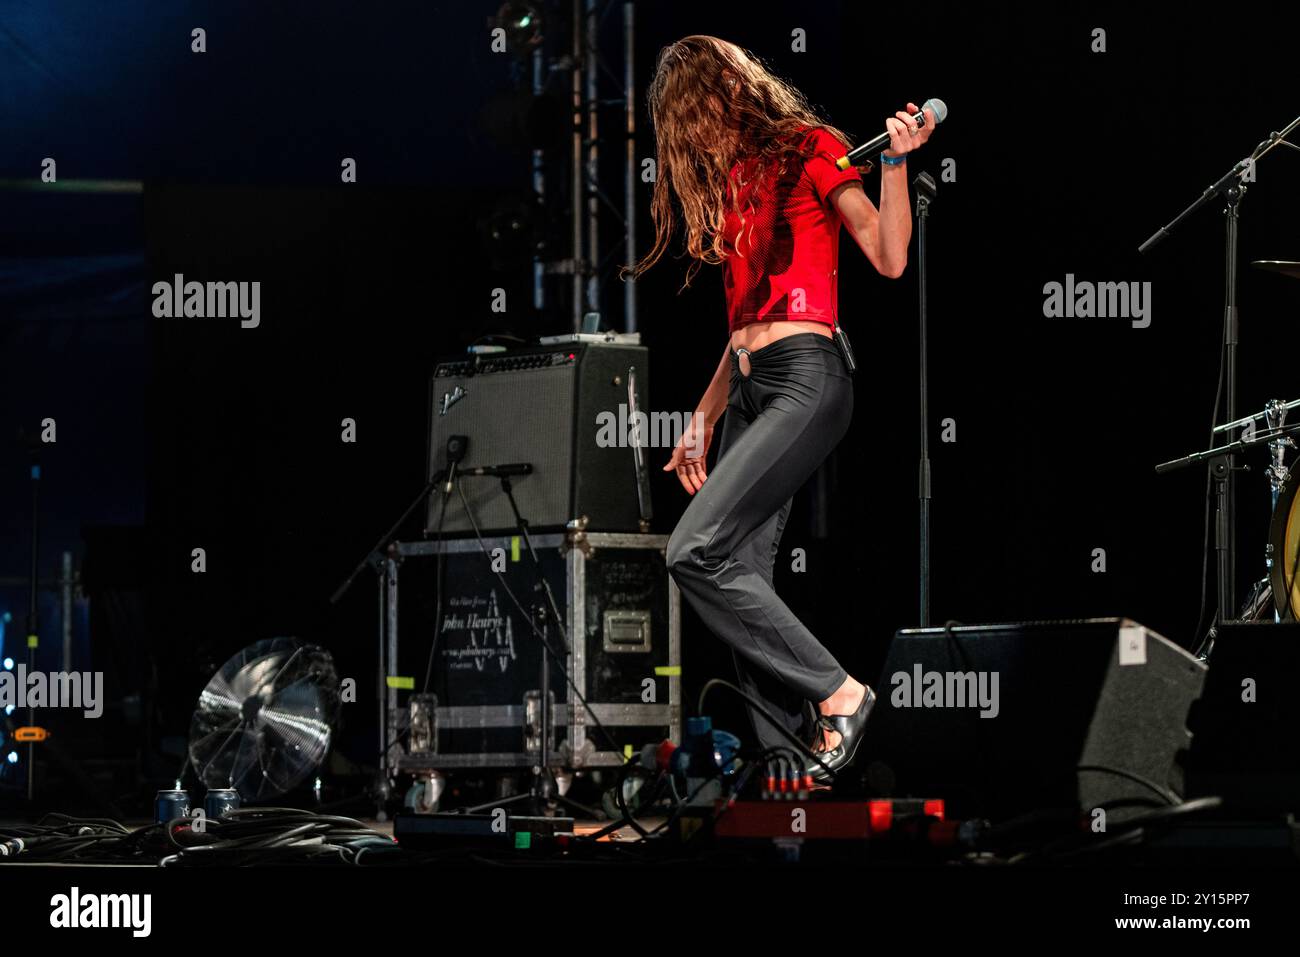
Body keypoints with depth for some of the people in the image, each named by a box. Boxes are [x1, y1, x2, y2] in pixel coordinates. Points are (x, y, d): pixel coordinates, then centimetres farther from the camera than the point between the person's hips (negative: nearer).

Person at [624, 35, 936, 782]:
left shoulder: (805, 149, -2)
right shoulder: (729, 179, 20)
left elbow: (890, 258, -9)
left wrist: (895, 164, -23)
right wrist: (704, 419, 20)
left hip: (805, 379, -8)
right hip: (749, 387, 8)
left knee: (697, 553, -19)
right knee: (743, 578, -2)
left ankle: (835, 691, -10)